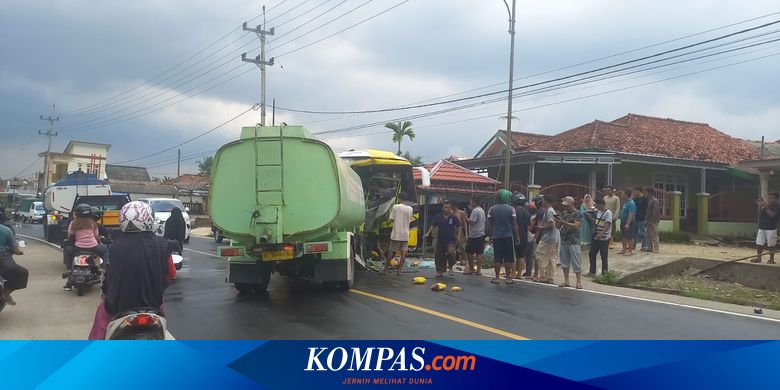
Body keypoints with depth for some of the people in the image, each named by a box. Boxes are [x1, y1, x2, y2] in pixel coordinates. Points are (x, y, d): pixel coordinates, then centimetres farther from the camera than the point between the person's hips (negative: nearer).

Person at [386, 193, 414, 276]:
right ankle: (399, 270, -2)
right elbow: (409, 220, 11)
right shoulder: (410, 209, 1)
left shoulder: (395, 207, -7)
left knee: (392, 252, 8)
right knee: (403, 253, 4)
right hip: (405, 234, 1)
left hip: (396, 234, -1)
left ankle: (386, 269, 15)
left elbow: (391, 219, -2)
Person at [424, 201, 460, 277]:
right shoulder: (438, 217, 1)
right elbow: (433, 225, 1)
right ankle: (440, 271, 20)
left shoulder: (453, 217, -1)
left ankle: (450, 267, -3)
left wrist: (458, 235, 0)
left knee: (451, 252, -25)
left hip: (451, 240, -2)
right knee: (439, 256, 5)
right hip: (441, 240, 2)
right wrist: (428, 233, -11)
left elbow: (458, 227, 8)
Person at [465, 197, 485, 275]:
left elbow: (471, 222, -20)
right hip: (481, 234, 8)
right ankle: (479, 270, 6)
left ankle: (471, 269, 6)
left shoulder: (475, 211, -15)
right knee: (479, 253, 6)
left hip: (474, 235, -8)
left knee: (469, 252, 2)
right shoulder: (482, 210, 14)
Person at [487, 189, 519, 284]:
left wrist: (491, 235, 13)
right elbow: (514, 224, -3)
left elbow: (489, 224, 3)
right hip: (508, 236, -1)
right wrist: (516, 236, 3)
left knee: (497, 258, 5)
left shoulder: (492, 209, 1)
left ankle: (497, 277, 7)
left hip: (496, 236, 2)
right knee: (508, 258, 4)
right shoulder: (511, 209, -4)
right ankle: (508, 277, 5)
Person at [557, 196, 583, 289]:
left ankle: (579, 282, 2)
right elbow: (558, 226, 14)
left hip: (573, 242, -6)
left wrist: (564, 222, -22)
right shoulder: (564, 213, 13)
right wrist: (557, 221, -7)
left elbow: (576, 226, -17)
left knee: (576, 264, -3)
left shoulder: (578, 213, -5)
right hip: (564, 241, 6)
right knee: (565, 264, 11)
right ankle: (566, 281, 19)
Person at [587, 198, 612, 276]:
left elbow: (607, 225, -23)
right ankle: (592, 272, 19)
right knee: (591, 254, 10)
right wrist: (590, 218, 12)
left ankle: (604, 272, 14)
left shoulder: (608, 213, -13)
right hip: (596, 237, 8)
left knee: (604, 256, 2)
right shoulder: (598, 212, 13)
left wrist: (601, 234, -34)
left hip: (604, 238, -8)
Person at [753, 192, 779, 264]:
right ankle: (759, 258, 12)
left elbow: (772, 215, -20)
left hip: (771, 229, -6)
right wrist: (760, 206, -5)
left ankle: (771, 259, 9)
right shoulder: (765, 206, 11)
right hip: (761, 228, 6)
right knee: (759, 244, 6)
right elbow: (759, 214, 8)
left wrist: (766, 207, -22)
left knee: (771, 245, -1)